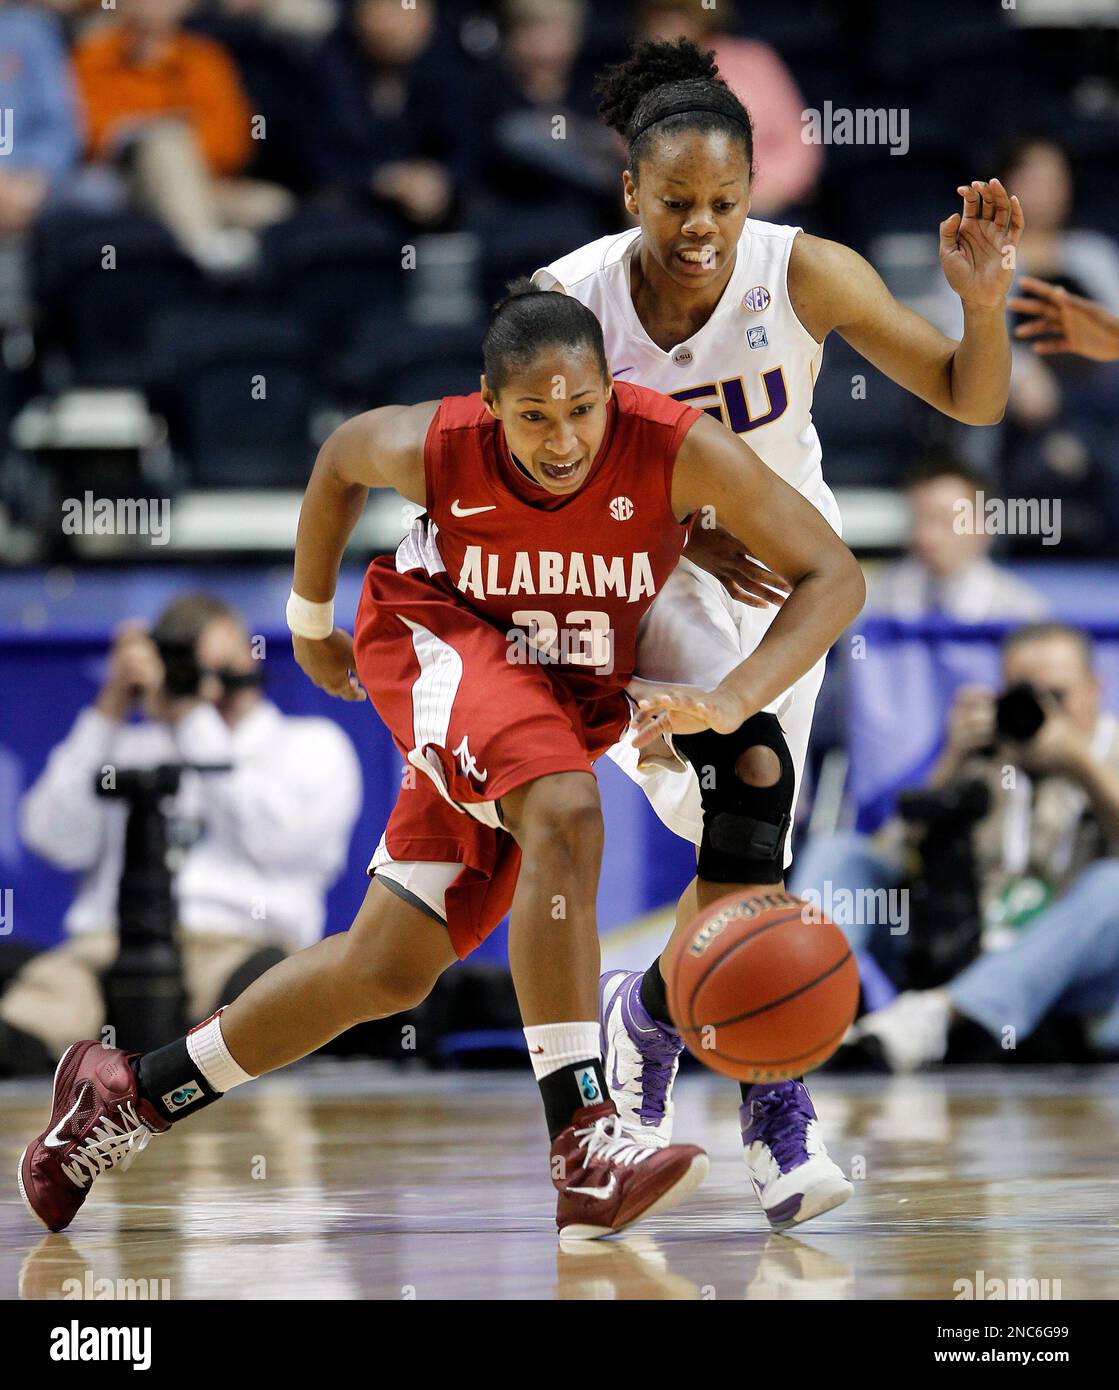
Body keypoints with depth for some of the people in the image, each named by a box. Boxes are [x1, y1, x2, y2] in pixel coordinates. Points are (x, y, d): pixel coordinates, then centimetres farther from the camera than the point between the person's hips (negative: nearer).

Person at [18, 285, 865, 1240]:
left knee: (389, 970, 5)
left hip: (570, 702, 3)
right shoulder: (437, 450, -24)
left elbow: (833, 577, -25)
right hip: (440, 638, -3)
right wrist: (310, 622, 13)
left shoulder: (678, 450, -28)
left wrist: (732, 701, -40)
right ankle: (584, 1148, -37)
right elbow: (341, 457, 1)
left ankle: (130, 1097, 20)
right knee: (565, 817, -34)